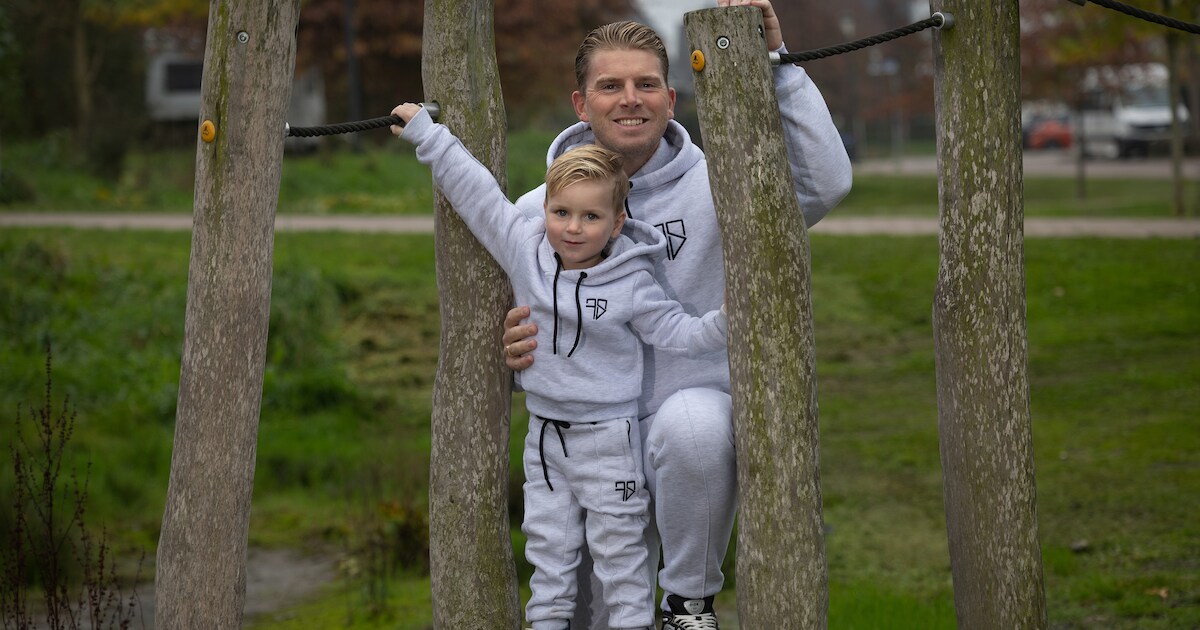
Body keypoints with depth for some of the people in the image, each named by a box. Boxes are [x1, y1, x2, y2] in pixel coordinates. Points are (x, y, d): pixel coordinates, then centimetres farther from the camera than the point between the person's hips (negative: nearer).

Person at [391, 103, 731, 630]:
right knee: (548, 544, 12)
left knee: (618, 546, 3)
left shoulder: (632, 283, -12)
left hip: (608, 435, -4)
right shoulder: (524, 248, -5)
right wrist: (425, 132, 4)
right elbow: (475, 191, 0)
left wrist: (725, 321, -22)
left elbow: (677, 333, -5)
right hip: (544, 433, 4)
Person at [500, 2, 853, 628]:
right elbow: (513, 333, 11)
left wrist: (775, 63, -23)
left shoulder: (713, 187, -6)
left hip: (693, 406, -3)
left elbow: (825, 182, -22)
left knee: (691, 425, -39)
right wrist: (509, 351, -15)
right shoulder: (534, 214, 2)